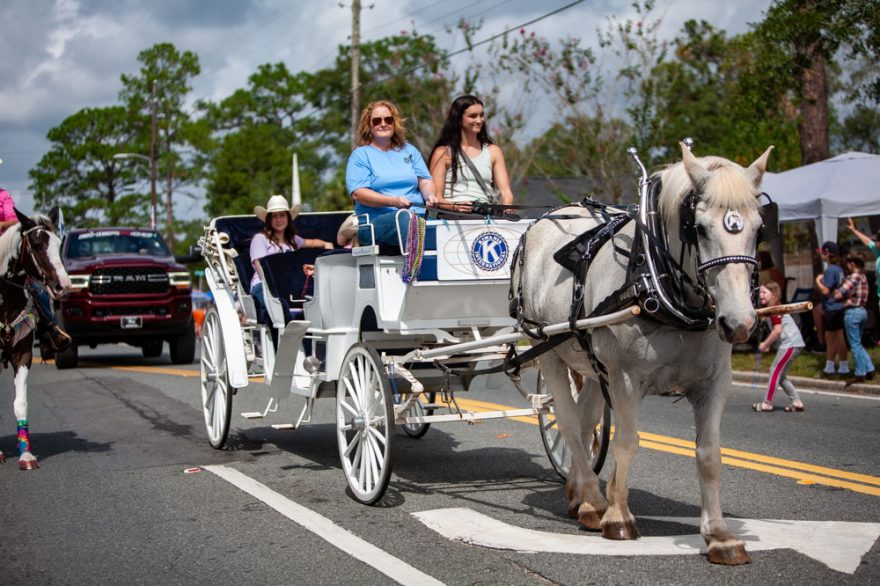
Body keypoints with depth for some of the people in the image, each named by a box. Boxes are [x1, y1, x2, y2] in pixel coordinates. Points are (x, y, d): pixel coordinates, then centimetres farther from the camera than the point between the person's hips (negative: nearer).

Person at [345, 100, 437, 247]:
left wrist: (430, 195, -8)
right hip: (377, 220, -4)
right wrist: (394, 201, -18)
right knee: (405, 218, -39)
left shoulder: (409, 151, 26)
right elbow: (357, 193, -3)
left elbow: (425, 180, 19)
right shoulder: (360, 155, 10)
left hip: (418, 216, 4)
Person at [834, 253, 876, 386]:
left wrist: (835, 292, 6)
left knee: (855, 345, -1)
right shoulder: (863, 277, 14)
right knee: (858, 344, 18)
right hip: (862, 310, 9)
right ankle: (869, 370, 17)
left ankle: (860, 374, 3)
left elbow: (840, 294, -16)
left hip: (852, 311, -9)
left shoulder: (854, 276, -14)